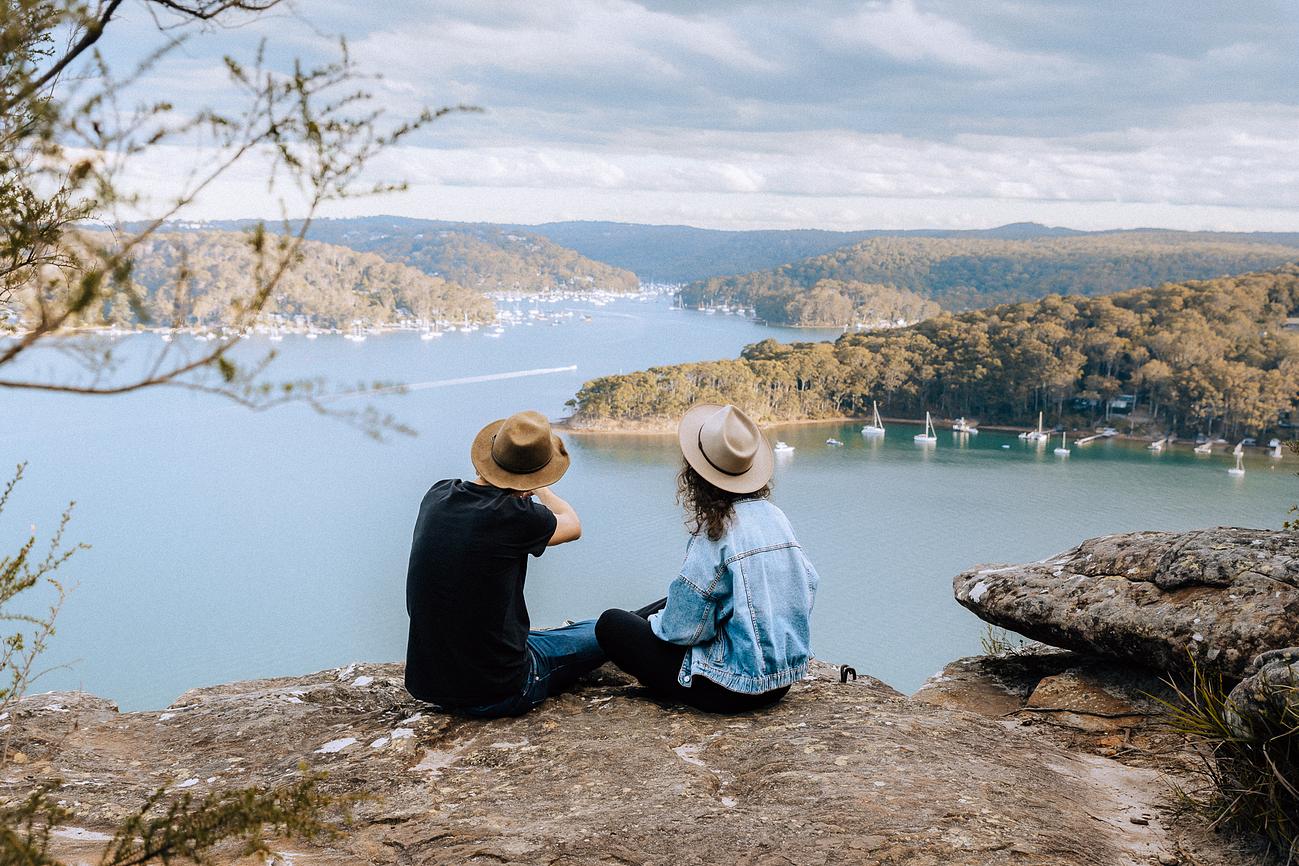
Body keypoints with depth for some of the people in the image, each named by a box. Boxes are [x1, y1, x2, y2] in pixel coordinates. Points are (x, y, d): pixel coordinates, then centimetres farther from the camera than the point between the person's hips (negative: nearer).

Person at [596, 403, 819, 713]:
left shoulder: (717, 534, -21)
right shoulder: (775, 516, 0)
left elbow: (679, 628, -19)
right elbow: (808, 585, 9)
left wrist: (657, 621, 6)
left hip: (734, 689, -8)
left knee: (610, 624, 2)